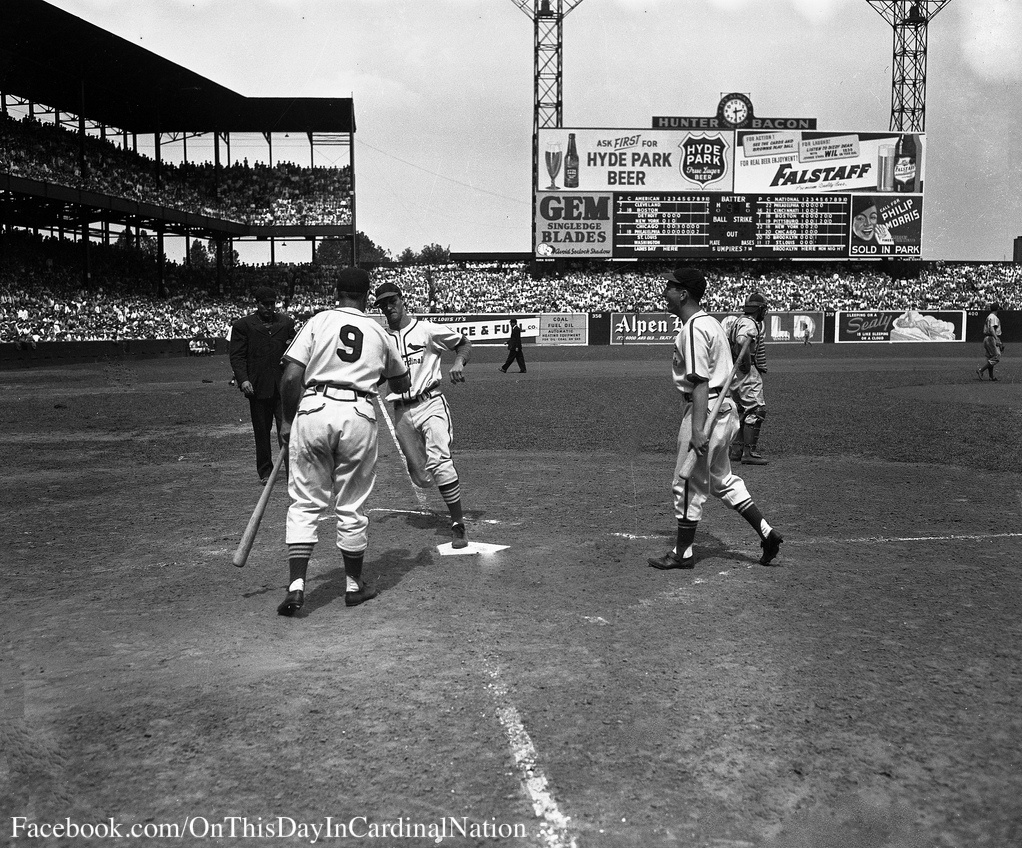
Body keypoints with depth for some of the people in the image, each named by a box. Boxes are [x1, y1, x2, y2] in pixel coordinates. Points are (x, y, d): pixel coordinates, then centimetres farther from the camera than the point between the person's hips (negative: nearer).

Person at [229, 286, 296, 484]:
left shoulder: (287, 322, 13)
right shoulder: (242, 325, 6)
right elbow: (237, 356, 1)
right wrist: (243, 379, -13)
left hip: (283, 386, 1)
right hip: (257, 387, -1)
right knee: (261, 432, 8)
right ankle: (265, 472, 19)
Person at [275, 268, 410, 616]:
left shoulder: (318, 321, 7)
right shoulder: (379, 332, 15)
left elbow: (290, 377, -2)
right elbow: (401, 384, 26)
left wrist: (288, 421, 10)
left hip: (314, 409, -1)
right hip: (359, 416, 1)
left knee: (305, 503, 7)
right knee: (351, 506, 11)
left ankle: (296, 585, -1)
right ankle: (355, 585, 23)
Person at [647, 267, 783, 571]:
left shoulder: (693, 329, -18)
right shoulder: (711, 322, 14)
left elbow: (700, 382, -25)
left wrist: (697, 429, -29)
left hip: (704, 409, -10)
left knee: (689, 484, 1)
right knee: (721, 477, 20)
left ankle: (682, 553, 11)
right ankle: (766, 531, 20)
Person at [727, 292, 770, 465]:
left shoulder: (739, 321, 17)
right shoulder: (750, 324, -14)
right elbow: (741, 341, -34)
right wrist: (746, 363, -24)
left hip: (734, 371, 11)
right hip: (747, 373, -11)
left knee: (742, 410, 16)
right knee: (756, 410, -9)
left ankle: (736, 450, 19)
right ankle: (749, 453, -11)